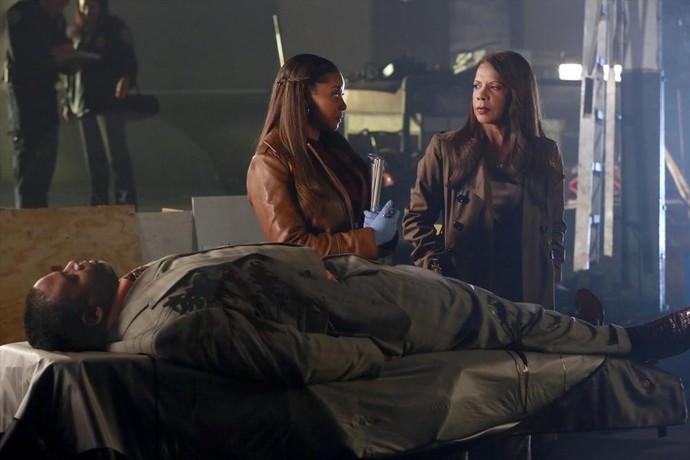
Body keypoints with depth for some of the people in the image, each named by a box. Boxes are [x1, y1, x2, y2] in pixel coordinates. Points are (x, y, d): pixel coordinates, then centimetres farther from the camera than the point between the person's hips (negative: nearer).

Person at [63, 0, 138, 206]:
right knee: (93, 161, 8)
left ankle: (126, 203, -9)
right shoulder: (78, 33, 16)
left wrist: (126, 79, -27)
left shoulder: (115, 28, 0)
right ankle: (99, 204, 14)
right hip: (83, 105, 6)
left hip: (108, 103, -6)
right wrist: (68, 101, 15)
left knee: (117, 157, -10)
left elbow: (129, 60, -6)